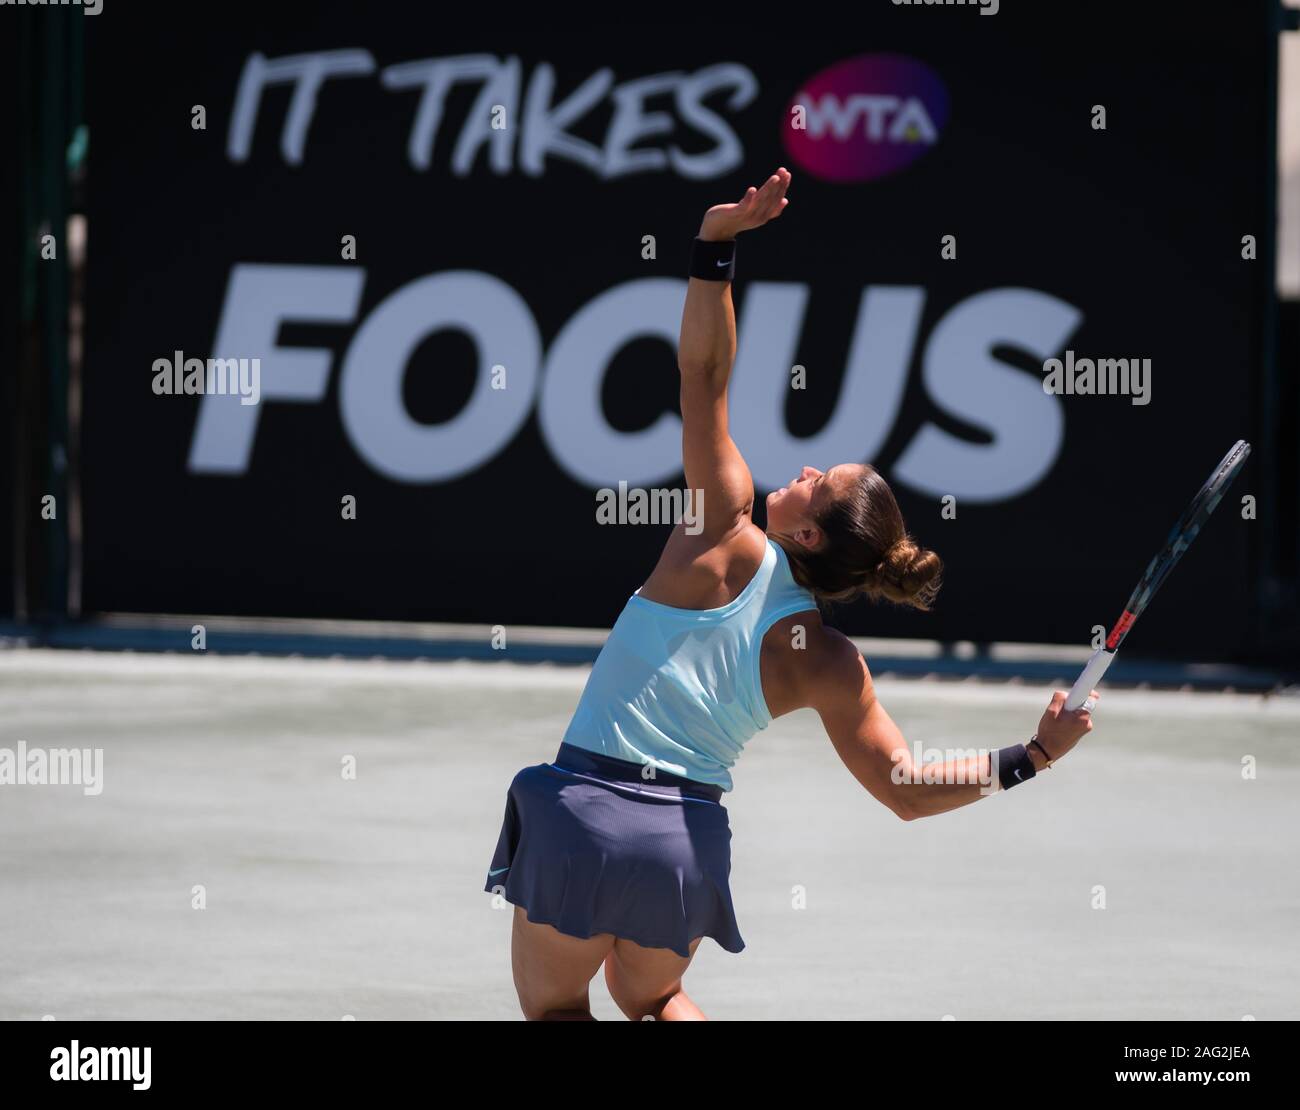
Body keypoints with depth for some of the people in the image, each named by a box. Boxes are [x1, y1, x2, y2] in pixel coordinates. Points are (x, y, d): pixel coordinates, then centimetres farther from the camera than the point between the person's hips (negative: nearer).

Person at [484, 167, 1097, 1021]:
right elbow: (907, 790, -6)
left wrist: (717, 246, -15)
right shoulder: (827, 663, -4)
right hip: (692, 834, 4)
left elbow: (705, 373, -14)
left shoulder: (728, 544, -11)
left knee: (555, 1008, 13)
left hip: (586, 806, -4)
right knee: (655, 998, 29)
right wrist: (1032, 758, 2)